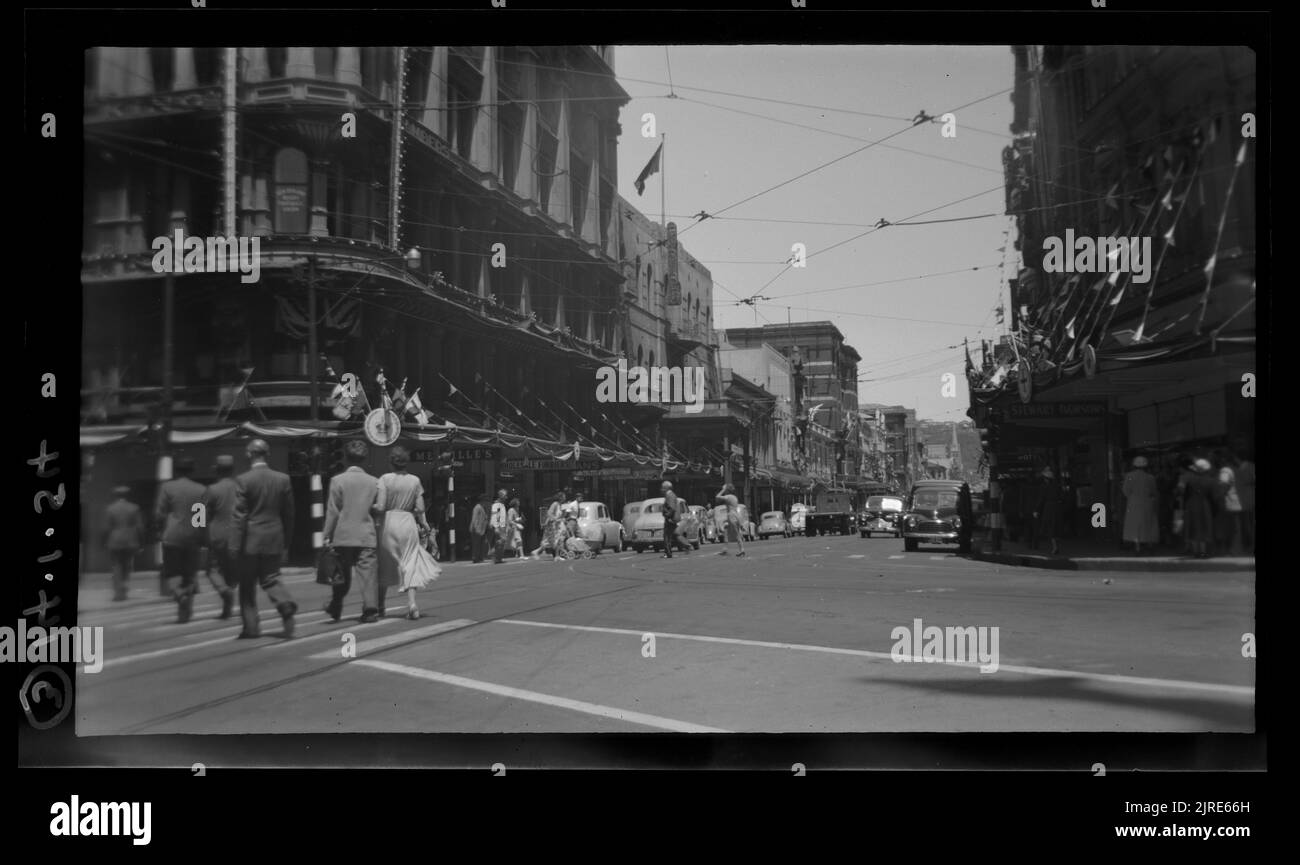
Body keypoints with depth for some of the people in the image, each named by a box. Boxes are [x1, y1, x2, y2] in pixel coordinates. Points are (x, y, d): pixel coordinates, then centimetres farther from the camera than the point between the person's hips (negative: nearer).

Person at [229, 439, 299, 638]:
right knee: (270, 578, 14)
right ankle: (286, 604, -14)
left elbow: (238, 515, -12)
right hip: (275, 540, 3)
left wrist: (235, 546, -10)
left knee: (247, 585, 8)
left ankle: (251, 627, 9)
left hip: (250, 540, -3)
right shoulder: (283, 479, 2)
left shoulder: (243, 480, -10)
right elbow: (288, 514, 6)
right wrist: (286, 543, 13)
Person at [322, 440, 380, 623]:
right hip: (367, 536, 1)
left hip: (343, 535, 0)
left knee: (342, 575, 13)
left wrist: (327, 536, 1)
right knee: (368, 573, -1)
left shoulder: (337, 480, -4)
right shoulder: (374, 482, 2)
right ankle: (371, 609, -11)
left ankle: (335, 608, 21)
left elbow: (332, 511, -4)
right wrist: (378, 535, 20)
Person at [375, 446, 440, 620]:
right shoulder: (415, 480, 2)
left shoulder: (385, 479, -7)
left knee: (385, 565, 12)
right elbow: (420, 508, 2)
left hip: (389, 522, -2)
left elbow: (380, 507, -11)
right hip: (409, 524, 2)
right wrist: (423, 523, 17)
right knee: (410, 564, 5)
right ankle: (411, 603, -11)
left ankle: (380, 606, 20)